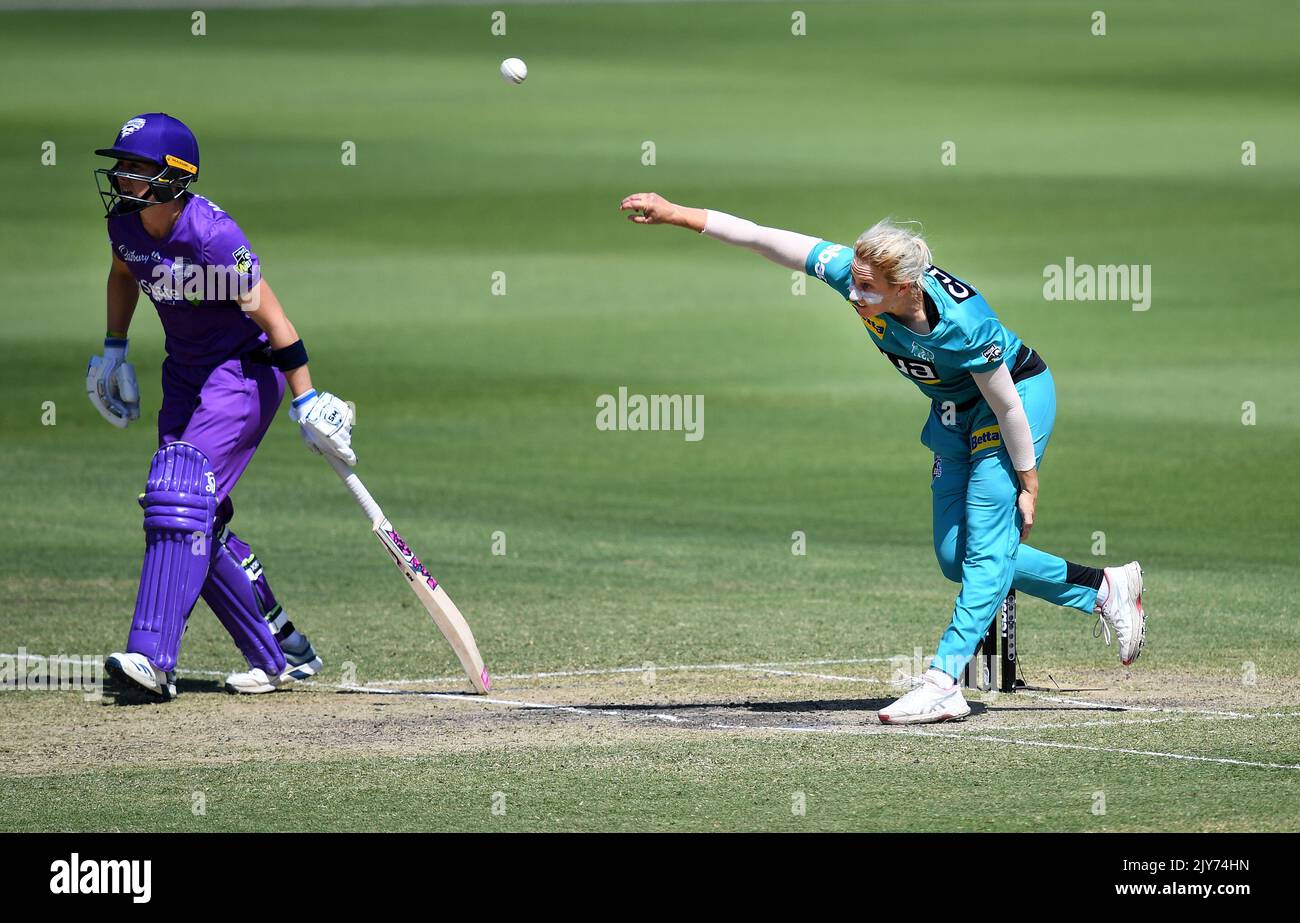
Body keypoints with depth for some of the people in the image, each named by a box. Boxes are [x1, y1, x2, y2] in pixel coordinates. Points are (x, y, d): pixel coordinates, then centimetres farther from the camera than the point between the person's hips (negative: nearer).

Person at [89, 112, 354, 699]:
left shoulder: (212, 236, -28)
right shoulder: (126, 223, -6)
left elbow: (272, 318, -26)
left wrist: (307, 403, -28)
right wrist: (114, 352, 19)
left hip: (246, 370, -8)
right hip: (186, 374, 8)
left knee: (179, 495, -21)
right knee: (198, 519, 5)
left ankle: (153, 657, -26)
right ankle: (282, 654, 17)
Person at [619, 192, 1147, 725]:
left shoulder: (963, 322, -39)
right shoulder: (852, 272, -25)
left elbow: (1007, 406, -26)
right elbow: (761, 239, -21)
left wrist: (1028, 484, -17)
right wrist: (674, 214, -23)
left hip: (1018, 393, -8)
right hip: (954, 411, 8)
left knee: (985, 549, -14)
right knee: (955, 556, 9)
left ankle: (943, 682, -19)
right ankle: (1103, 589, 21)